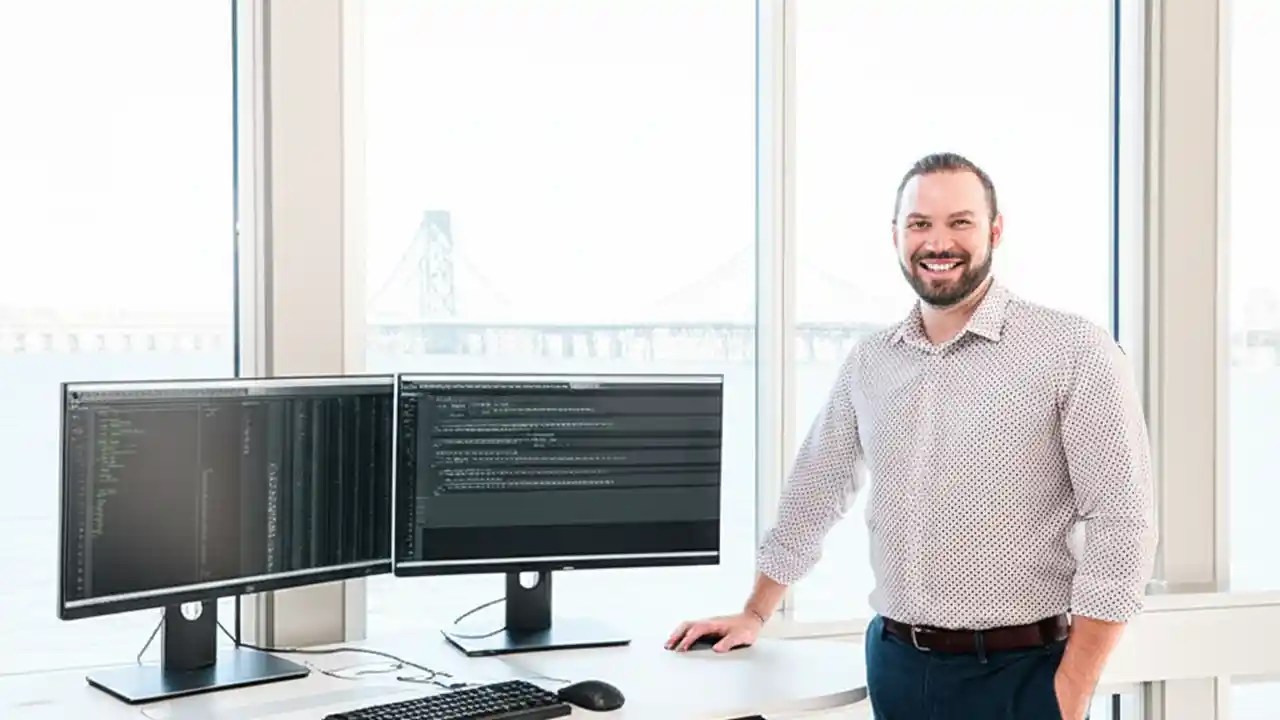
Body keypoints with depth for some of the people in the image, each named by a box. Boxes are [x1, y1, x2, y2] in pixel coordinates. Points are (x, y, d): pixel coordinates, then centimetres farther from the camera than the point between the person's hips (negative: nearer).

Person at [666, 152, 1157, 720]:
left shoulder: (1075, 352, -9)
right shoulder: (869, 361, 7)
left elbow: (1121, 524, -12)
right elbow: (813, 496, 18)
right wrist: (754, 616, 21)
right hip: (895, 667, 5)